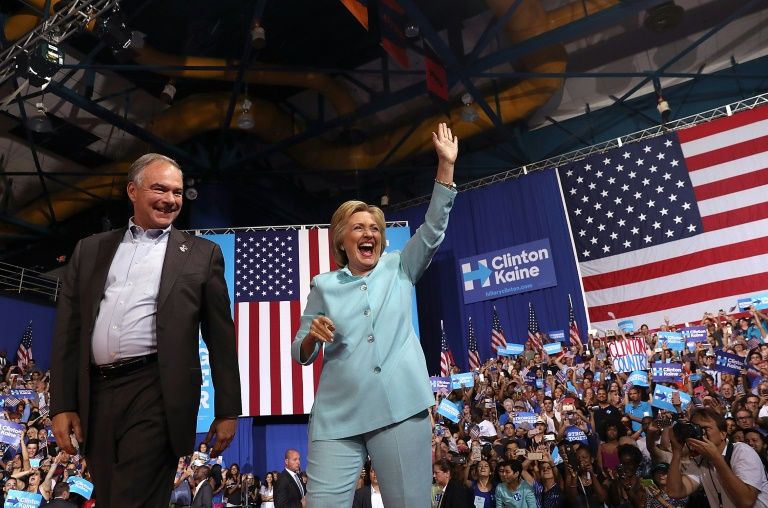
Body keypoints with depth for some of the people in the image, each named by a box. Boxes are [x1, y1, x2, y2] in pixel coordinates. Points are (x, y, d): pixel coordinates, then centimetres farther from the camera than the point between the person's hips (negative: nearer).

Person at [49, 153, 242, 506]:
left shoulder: (202, 254, 6)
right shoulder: (91, 250, 14)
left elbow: (221, 338, 3)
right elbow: (68, 331, 11)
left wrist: (227, 411, 1)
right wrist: (62, 405, 4)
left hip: (155, 394, -4)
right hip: (95, 396, 4)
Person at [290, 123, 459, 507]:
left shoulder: (399, 269, 13)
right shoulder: (324, 285, 12)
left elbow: (433, 229, 0)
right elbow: (301, 354, 13)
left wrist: (445, 165, -6)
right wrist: (313, 335, -10)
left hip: (400, 408, 0)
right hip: (338, 415, 1)